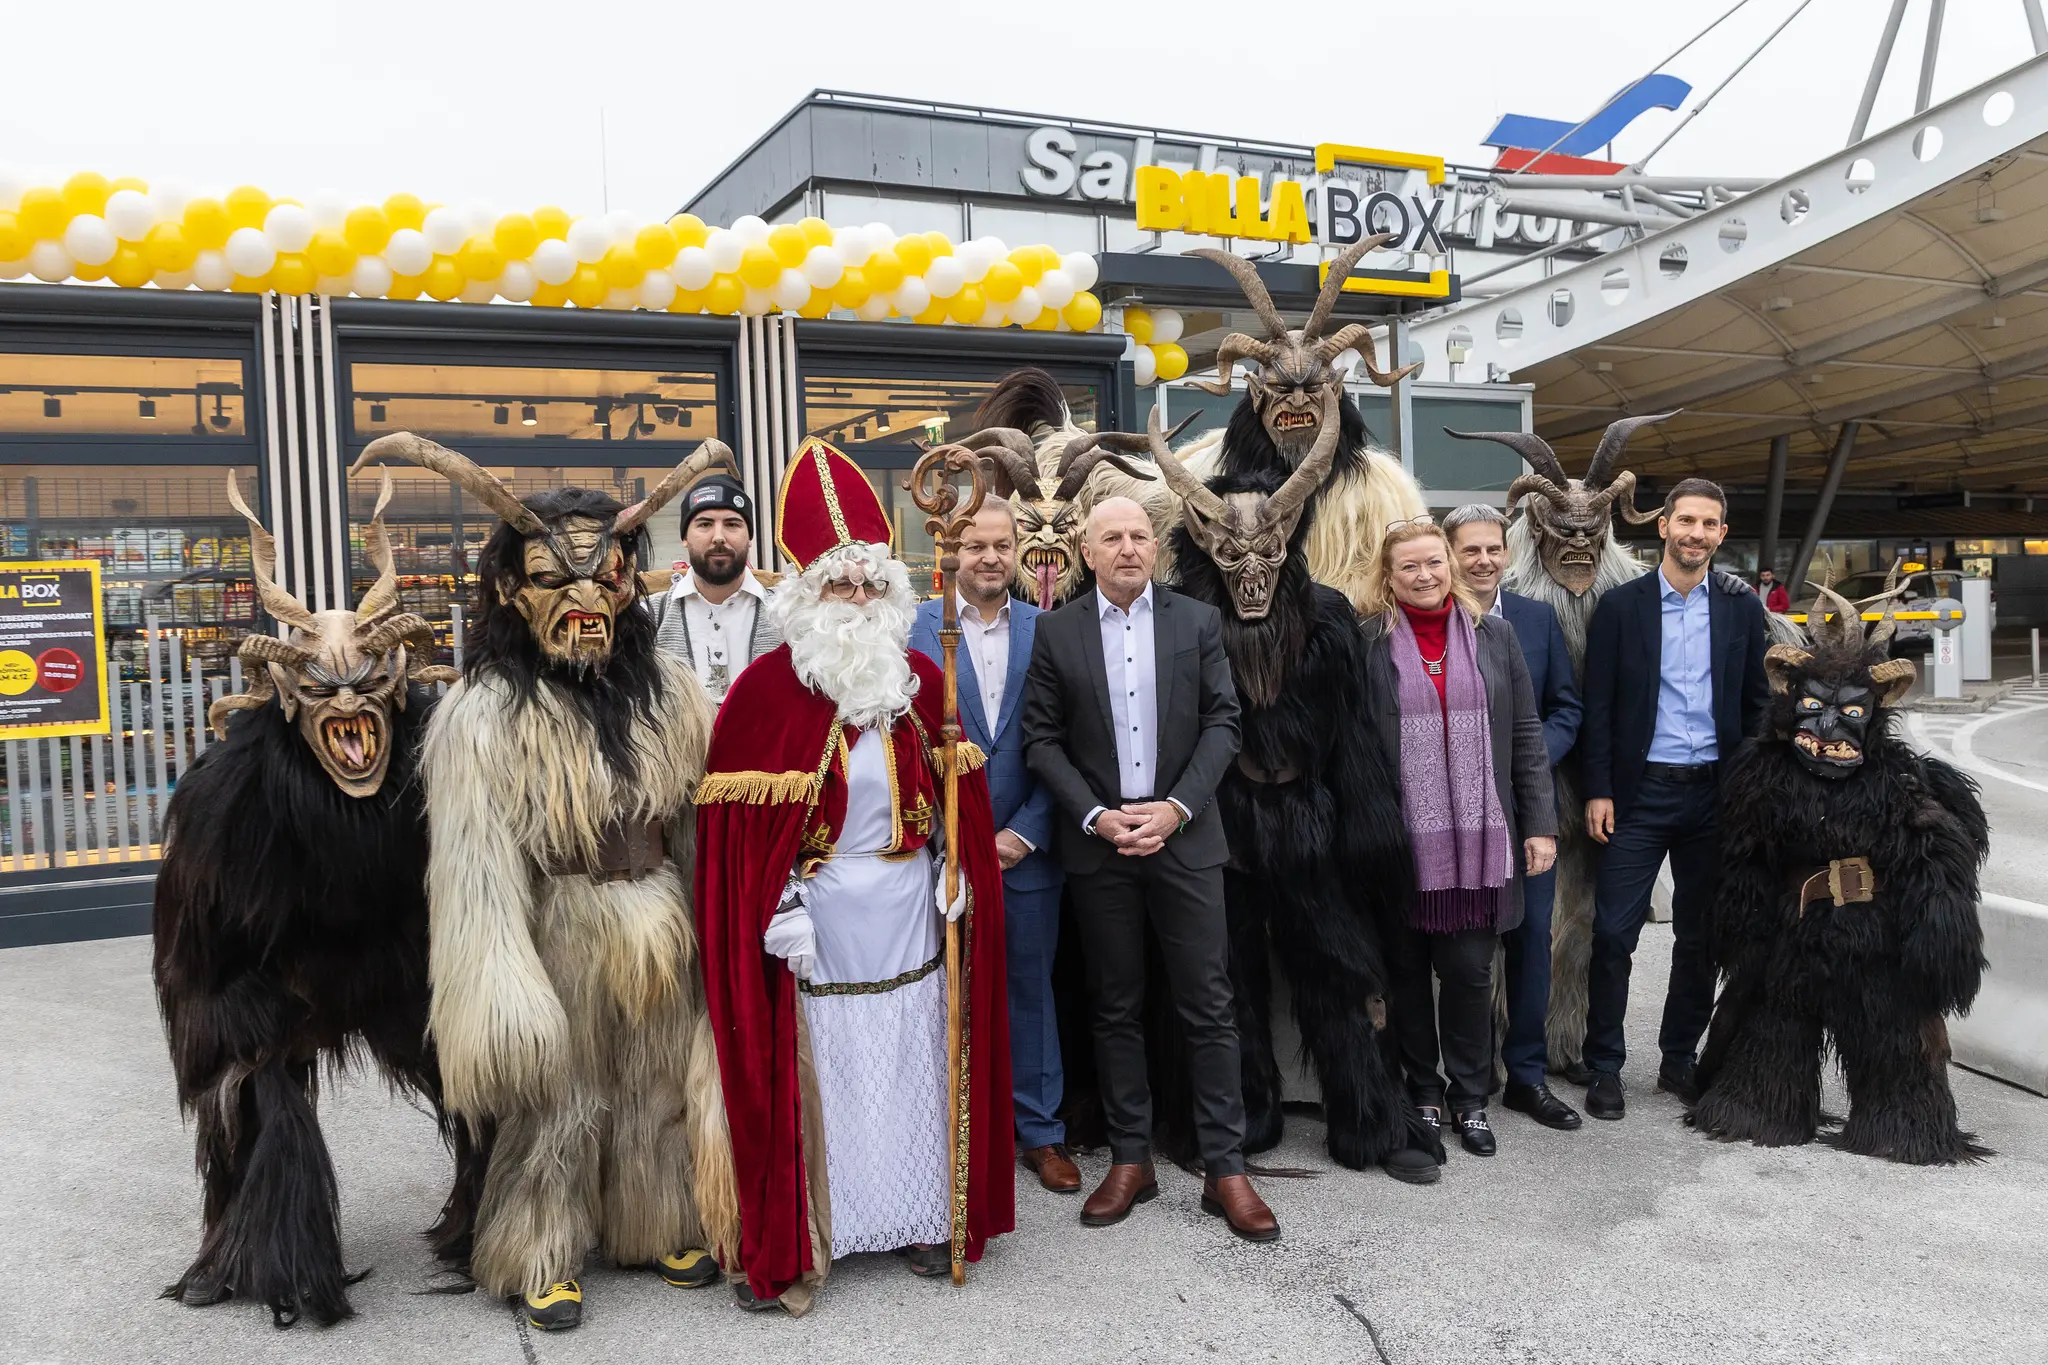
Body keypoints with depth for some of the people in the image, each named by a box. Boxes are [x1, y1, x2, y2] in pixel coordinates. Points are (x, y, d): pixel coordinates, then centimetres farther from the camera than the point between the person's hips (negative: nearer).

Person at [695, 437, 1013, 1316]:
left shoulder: (921, 679, 5)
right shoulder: (770, 686, -9)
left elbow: (955, 791, 12)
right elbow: (740, 815, -11)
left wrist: (956, 872, 4)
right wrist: (777, 908, -15)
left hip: (910, 905, 4)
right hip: (819, 909, -4)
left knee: (912, 1054, 12)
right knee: (816, 1062, 3)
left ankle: (920, 1217, 27)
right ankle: (793, 1243, 16)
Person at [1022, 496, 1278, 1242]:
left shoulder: (1197, 620, 4)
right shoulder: (1056, 630, 3)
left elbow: (1222, 723, 1)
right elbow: (1042, 739, 1)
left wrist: (1178, 807, -10)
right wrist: (1095, 816, -10)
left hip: (1183, 836, 0)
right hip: (1098, 841, 1)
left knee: (1209, 1006, 2)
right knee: (1116, 1007, 10)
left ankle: (1224, 1167, 10)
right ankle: (1129, 1159, 21)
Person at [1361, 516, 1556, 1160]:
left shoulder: (1494, 636, 8)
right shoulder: (1369, 643, 0)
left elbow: (1525, 736, 7)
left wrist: (1540, 824, 3)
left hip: (1477, 839, 1)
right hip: (1401, 840, -1)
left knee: (1470, 971, 4)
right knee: (1408, 972, 9)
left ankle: (1470, 1097, 22)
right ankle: (1423, 1091, 27)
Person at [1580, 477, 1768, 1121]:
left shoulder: (1742, 608, 6)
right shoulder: (1621, 605, -1)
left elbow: (1756, 703, 9)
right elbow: (1598, 707, -2)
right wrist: (1598, 791, -7)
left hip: (1714, 793, 3)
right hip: (1641, 791, -2)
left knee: (1700, 935, 10)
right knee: (1614, 931, -3)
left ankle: (1679, 1059, 25)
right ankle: (1605, 1066, 9)